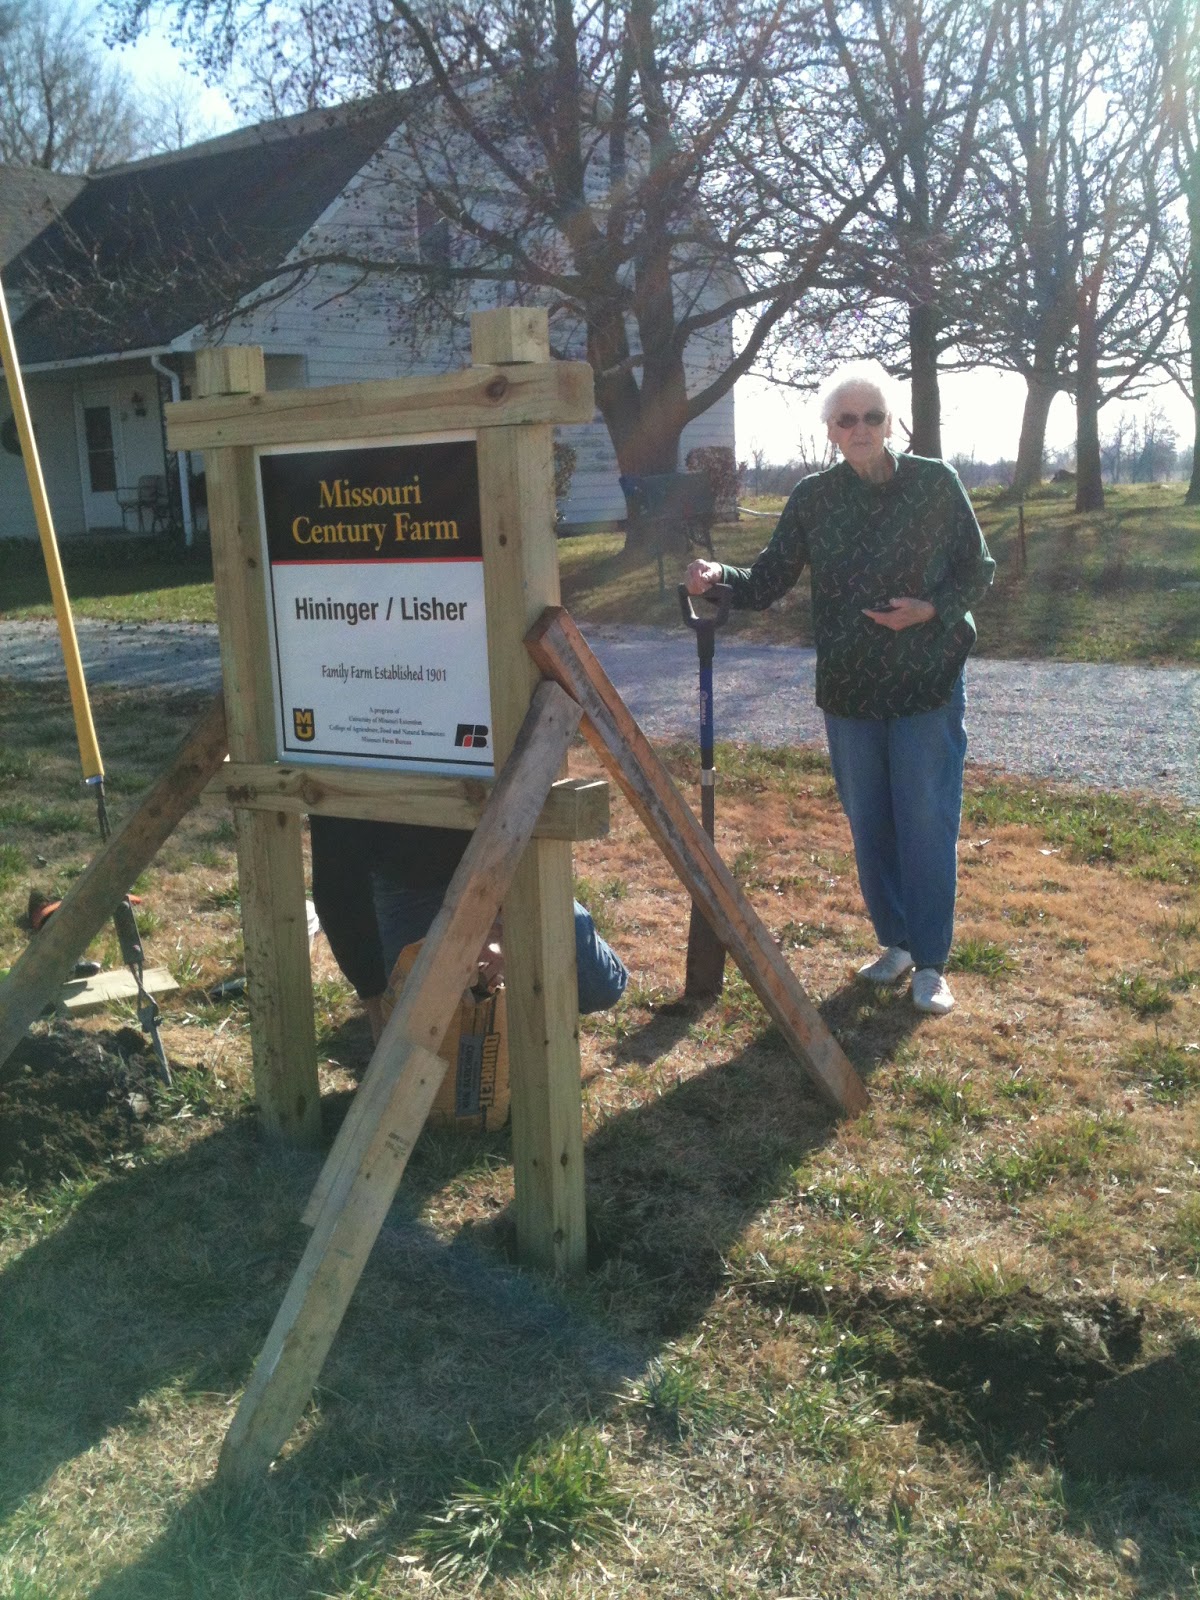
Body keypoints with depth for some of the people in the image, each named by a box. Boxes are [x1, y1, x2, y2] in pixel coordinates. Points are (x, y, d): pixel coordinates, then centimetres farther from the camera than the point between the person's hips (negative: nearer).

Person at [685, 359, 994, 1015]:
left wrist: (930, 610, -15)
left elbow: (977, 569, 3)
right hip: (847, 691, 3)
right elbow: (768, 582, 0)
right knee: (868, 824, 12)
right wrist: (718, 577, -20)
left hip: (929, 684, -3)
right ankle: (894, 943, 30)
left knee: (928, 824, -1)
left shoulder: (935, 483, -4)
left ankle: (930, 963, 12)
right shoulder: (813, 497, 2)